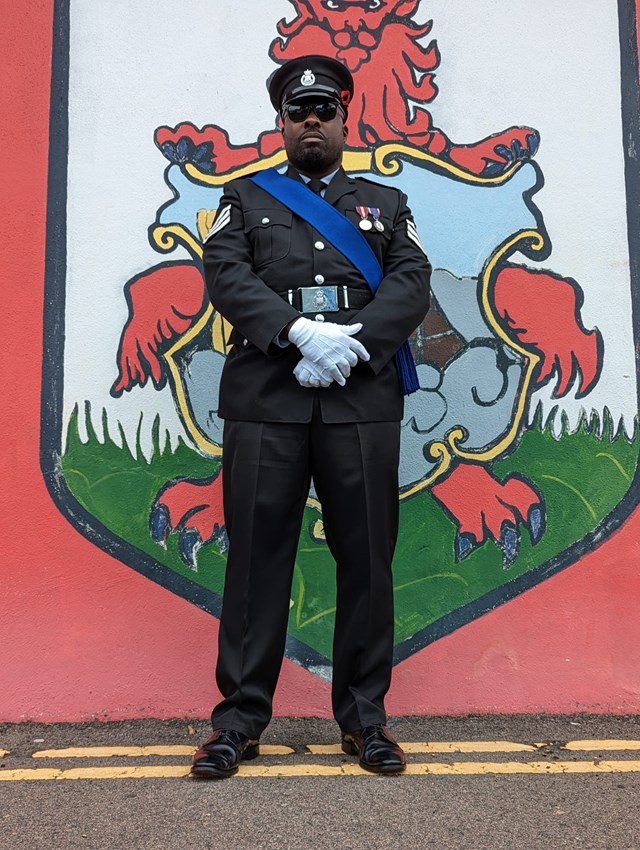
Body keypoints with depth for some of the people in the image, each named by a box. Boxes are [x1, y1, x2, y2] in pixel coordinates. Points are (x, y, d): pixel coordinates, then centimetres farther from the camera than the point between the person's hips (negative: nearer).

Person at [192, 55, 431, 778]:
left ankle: (364, 718, 17)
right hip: (265, 397, -1)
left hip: (363, 399, 1)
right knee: (257, 554, 0)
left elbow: (411, 285, 5)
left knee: (366, 555, 3)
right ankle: (240, 719, 13)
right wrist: (301, 332, -16)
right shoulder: (245, 198, 18)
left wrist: (353, 346, -12)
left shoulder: (386, 203, 21)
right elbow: (225, 274, 0)